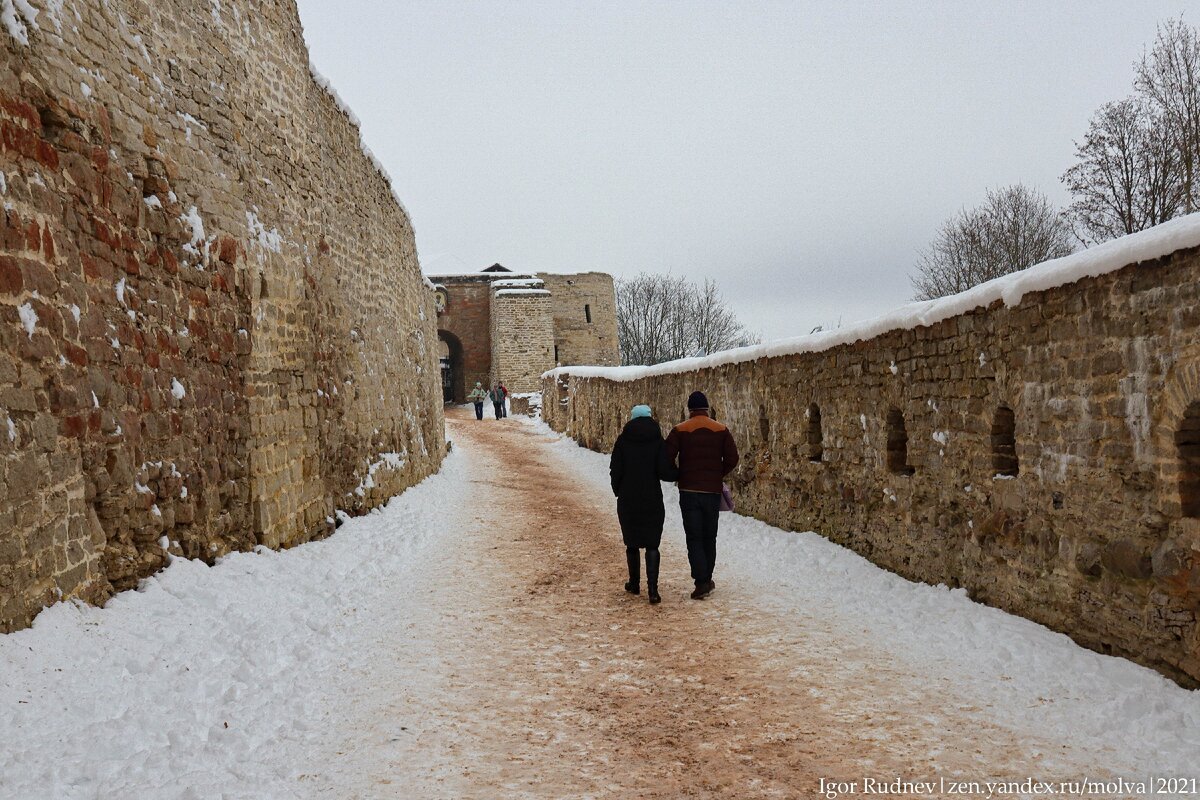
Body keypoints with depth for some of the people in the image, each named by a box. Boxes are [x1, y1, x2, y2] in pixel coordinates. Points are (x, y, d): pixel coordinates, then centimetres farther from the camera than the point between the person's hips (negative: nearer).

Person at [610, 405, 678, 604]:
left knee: (632, 544, 15)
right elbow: (664, 471, -12)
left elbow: (615, 470, -3)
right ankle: (652, 588, -9)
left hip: (627, 500, 1)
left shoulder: (623, 441, -2)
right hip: (652, 500, -1)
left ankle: (634, 584, 24)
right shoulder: (658, 441, -5)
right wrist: (679, 474, 8)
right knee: (652, 545, 2)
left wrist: (618, 491, 13)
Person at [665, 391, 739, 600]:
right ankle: (707, 579, 22)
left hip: (689, 491, -2)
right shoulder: (721, 430, 3)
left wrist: (679, 476, 7)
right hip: (713, 491, 2)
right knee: (709, 538, 15)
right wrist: (717, 475, 12)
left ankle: (701, 582, -11)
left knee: (694, 538, 0)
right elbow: (732, 458, -2)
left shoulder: (680, 430, -3)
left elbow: (667, 459, -9)